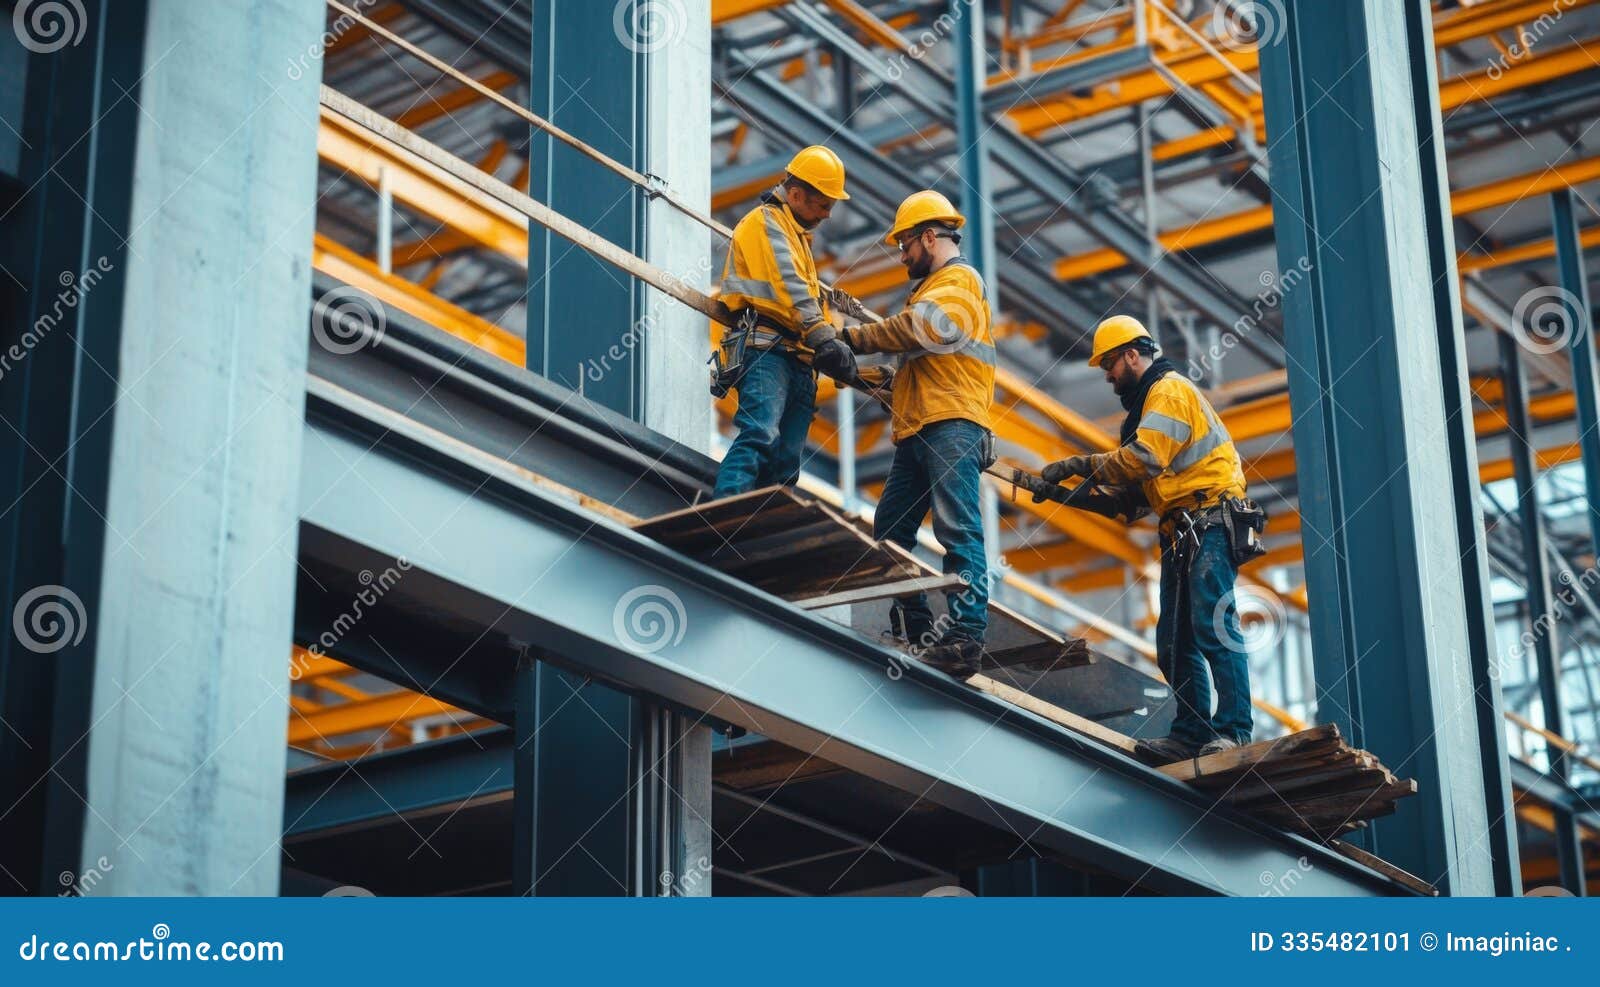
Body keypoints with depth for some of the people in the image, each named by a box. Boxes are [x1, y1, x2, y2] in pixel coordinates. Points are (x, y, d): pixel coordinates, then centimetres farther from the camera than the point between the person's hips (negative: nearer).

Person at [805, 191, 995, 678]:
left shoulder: (959, 279, 0)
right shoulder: (930, 290, 30)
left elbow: (916, 329, -17)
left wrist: (845, 339, -12)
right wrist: (858, 373, 12)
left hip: (952, 425, -11)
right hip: (917, 432, 11)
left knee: (958, 529, -16)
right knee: (891, 530, 7)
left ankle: (965, 638, -23)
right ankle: (915, 632, 9)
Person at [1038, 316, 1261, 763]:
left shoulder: (1169, 391, -7)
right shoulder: (1150, 401, 26)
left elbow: (1145, 458, -22)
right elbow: (1151, 480, 20)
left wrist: (1082, 466, -15)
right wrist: (1111, 501, 3)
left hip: (1210, 524, -11)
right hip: (1182, 533, 11)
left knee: (1213, 627, -17)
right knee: (1175, 641, 6)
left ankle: (1233, 731, -21)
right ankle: (1191, 732, 6)